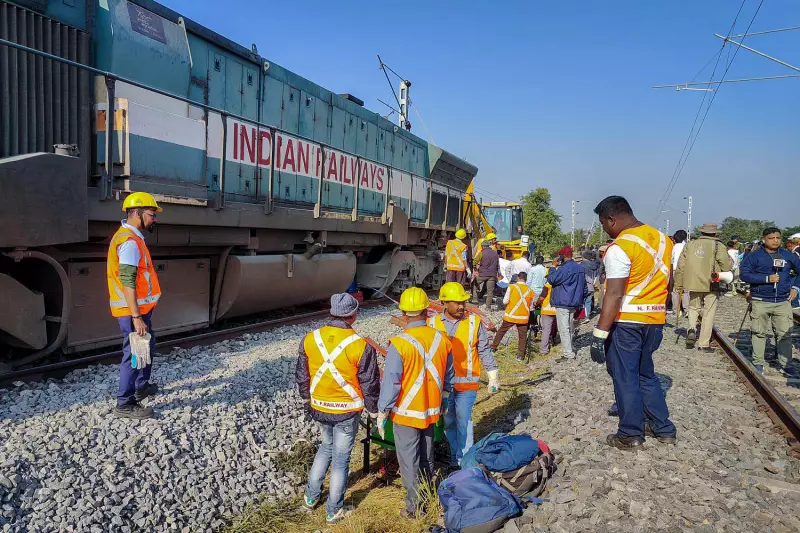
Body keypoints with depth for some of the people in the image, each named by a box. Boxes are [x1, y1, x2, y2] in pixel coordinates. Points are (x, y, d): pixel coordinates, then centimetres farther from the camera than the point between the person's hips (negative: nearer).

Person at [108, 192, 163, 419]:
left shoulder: (131, 237, 13)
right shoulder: (129, 241, -20)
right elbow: (127, 281, -26)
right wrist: (136, 317, -26)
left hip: (140, 308, 10)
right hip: (133, 310, -10)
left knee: (147, 346, 23)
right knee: (134, 353, -2)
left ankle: (141, 386, 40)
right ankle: (125, 404, 7)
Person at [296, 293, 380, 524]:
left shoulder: (309, 339, -8)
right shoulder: (360, 346, -19)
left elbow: (301, 375, 4)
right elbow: (370, 383, -11)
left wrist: (307, 397, 22)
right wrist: (373, 409, 5)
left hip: (318, 407, 4)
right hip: (347, 411, -4)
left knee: (326, 447, 27)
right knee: (340, 458, 12)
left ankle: (310, 497, 34)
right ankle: (334, 511, 26)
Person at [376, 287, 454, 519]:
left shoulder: (399, 344, -23)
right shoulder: (442, 339, -7)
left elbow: (390, 383, -19)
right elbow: (449, 377, 5)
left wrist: (382, 413, -8)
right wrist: (444, 399, 21)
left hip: (406, 413, -5)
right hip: (432, 410, 5)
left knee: (409, 461, 10)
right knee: (426, 457, 23)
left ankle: (415, 507, 21)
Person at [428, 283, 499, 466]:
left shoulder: (474, 322, -5)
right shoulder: (433, 323, -2)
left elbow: (484, 351, 3)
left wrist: (493, 376, 4)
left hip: (466, 383, -2)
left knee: (463, 421, 1)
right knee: (448, 422, 13)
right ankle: (455, 456, 31)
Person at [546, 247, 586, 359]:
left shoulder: (564, 268, -18)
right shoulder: (580, 268, 11)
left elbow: (551, 280, -15)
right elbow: (584, 286, 16)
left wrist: (553, 266, -6)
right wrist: (581, 301, 23)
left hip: (563, 303, -9)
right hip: (574, 303, 9)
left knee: (564, 329, -4)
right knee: (569, 327, 18)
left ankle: (568, 353, -4)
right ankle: (569, 349, 26)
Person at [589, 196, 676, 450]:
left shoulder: (619, 248, -17)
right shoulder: (662, 238, 7)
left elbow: (614, 295, -23)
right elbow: (667, 282, 15)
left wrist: (600, 333, -21)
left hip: (626, 322, -8)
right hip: (655, 320, 8)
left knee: (625, 378, 5)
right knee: (646, 374, 21)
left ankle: (630, 435, 15)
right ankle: (663, 428, 29)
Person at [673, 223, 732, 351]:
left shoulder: (690, 245, 4)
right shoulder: (718, 246, -5)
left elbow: (680, 266, 4)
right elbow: (727, 265, -12)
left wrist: (678, 284, 11)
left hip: (692, 284, 3)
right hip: (711, 285, -3)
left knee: (693, 307, 23)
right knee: (708, 314, 7)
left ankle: (691, 329, -2)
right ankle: (704, 343, 11)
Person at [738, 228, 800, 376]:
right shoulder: (754, 256, -3)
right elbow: (744, 273, -11)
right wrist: (766, 278, -17)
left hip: (783, 302, 3)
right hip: (760, 302, -3)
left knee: (785, 334, 4)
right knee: (759, 333, 6)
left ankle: (786, 365, 13)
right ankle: (758, 363, 16)